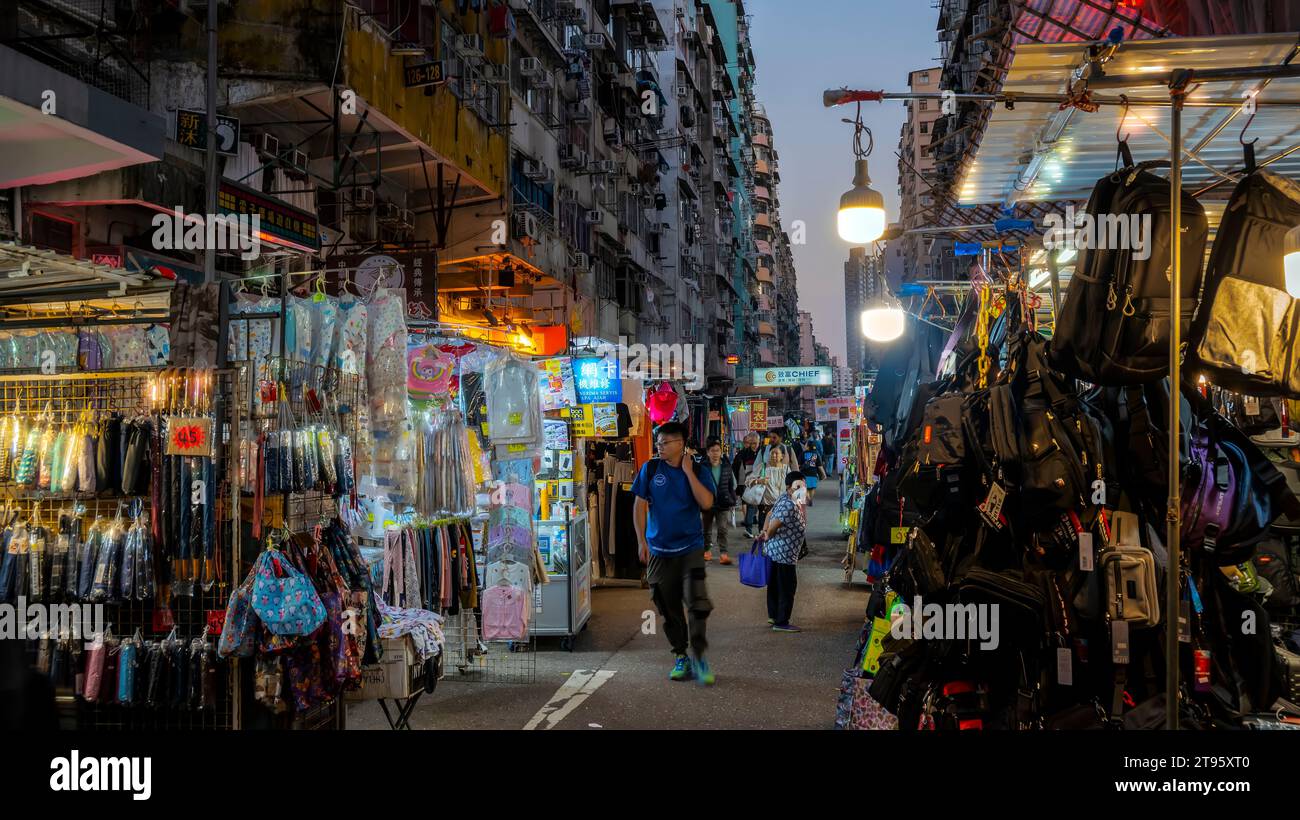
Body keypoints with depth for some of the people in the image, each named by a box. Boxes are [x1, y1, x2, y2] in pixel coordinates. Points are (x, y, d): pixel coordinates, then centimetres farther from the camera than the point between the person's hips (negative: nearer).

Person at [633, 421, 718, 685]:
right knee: (669, 608, 7)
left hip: (691, 547, -1)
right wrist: (642, 541, -1)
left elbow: (706, 503, -17)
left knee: (696, 603, -12)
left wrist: (688, 471, -14)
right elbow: (640, 506, 4)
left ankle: (698, 656, 2)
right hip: (659, 550, 2)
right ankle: (681, 657, 22)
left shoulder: (699, 471, -1)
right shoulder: (650, 469, 1)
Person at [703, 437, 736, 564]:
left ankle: (723, 553, -2)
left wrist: (733, 501, 5)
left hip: (723, 503, 0)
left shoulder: (727, 466, -1)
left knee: (723, 529, -3)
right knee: (707, 529, 14)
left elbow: (732, 485, 6)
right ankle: (707, 551, 28)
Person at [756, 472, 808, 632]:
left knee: (775, 583, 20)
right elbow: (774, 524, -28)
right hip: (783, 553, -10)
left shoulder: (785, 499, 7)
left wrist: (764, 532, 4)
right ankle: (781, 623, 6)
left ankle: (773, 616, 32)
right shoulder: (790, 506, -24)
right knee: (787, 587, -1)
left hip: (773, 551, 10)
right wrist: (767, 536, -9)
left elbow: (770, 514, 13)